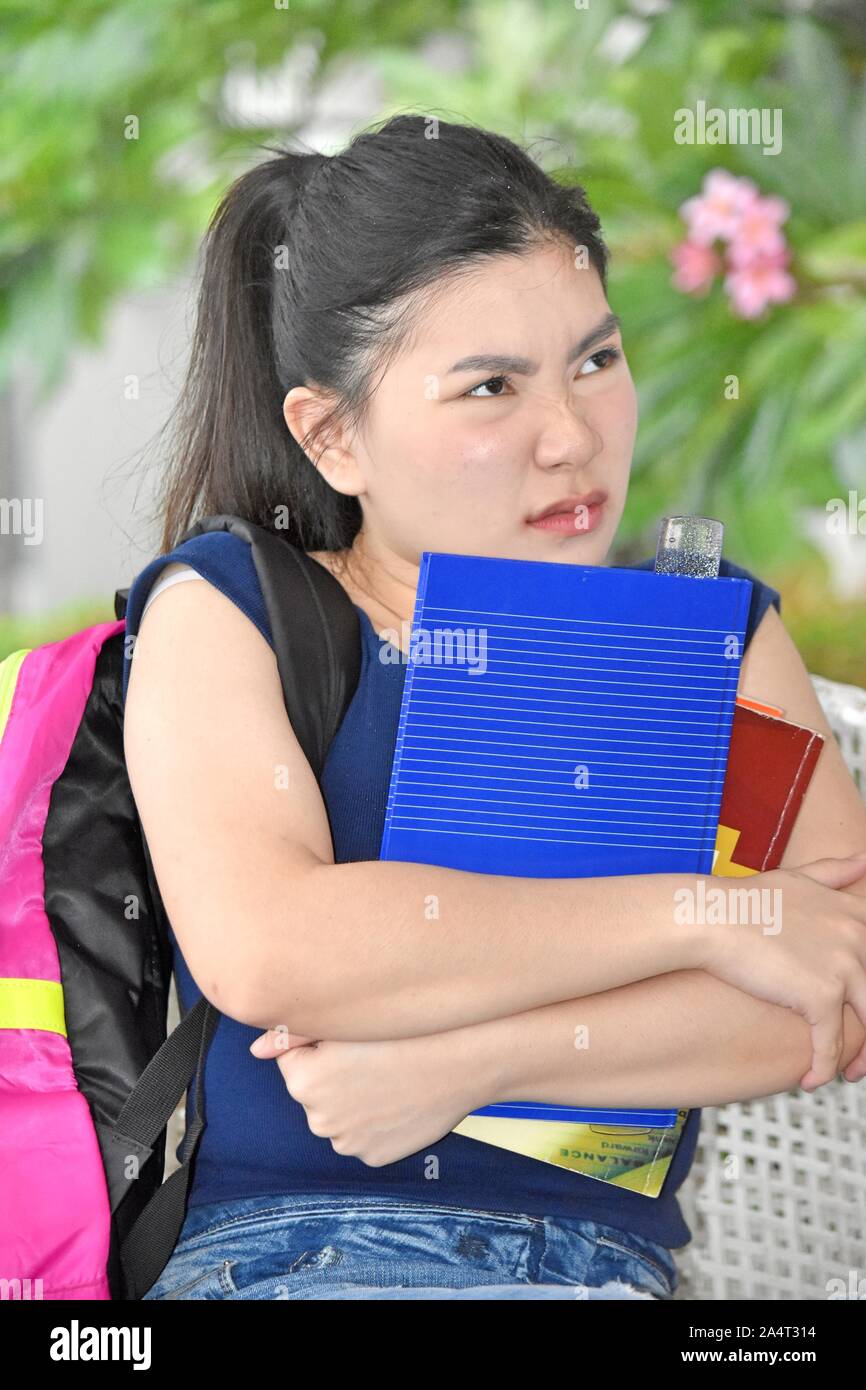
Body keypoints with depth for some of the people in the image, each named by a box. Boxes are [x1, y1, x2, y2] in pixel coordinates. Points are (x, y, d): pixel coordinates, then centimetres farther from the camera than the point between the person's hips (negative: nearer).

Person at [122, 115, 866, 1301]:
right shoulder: (224, 611, 5)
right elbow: (260, 949, -15)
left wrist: (467, 1059, -13)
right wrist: (702, 916, -11)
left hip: (607, 1260, 2)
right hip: (280, 1254, -2)